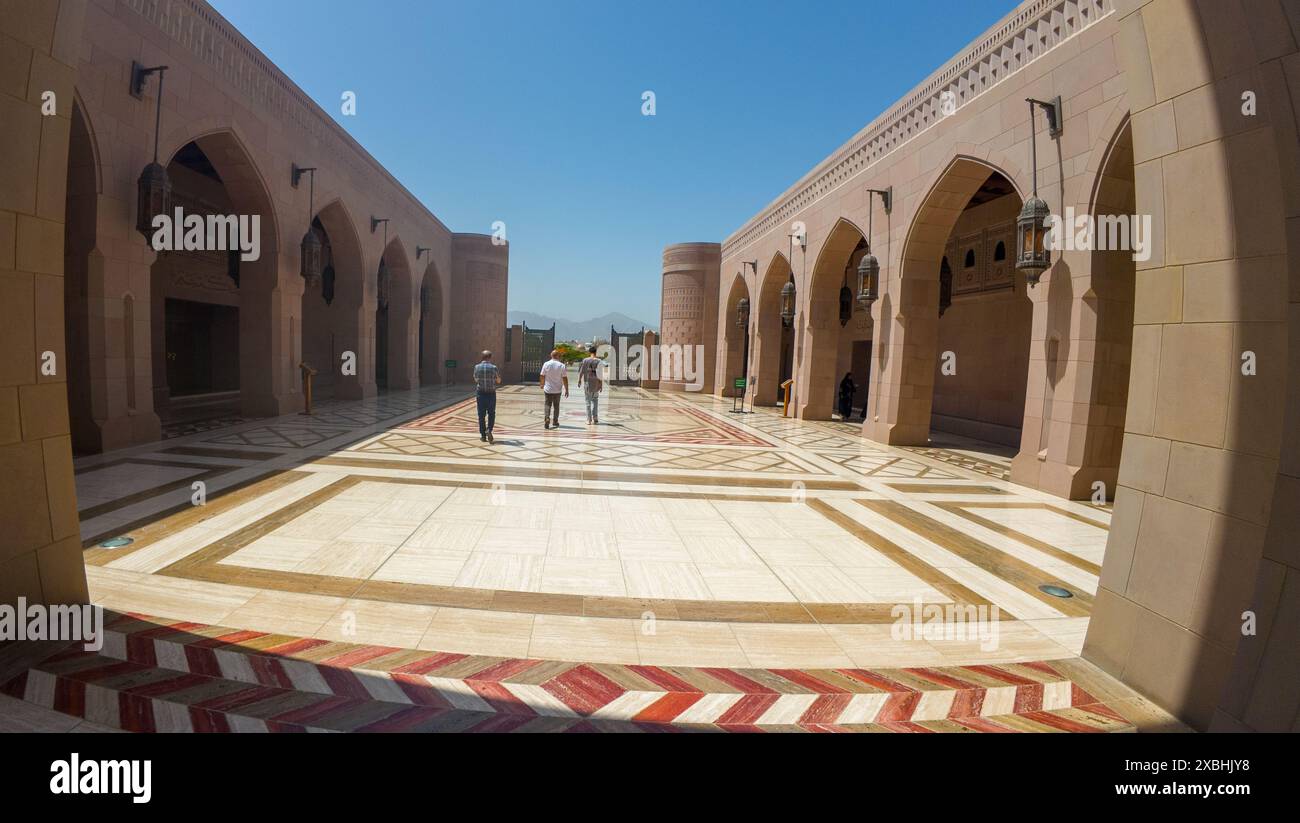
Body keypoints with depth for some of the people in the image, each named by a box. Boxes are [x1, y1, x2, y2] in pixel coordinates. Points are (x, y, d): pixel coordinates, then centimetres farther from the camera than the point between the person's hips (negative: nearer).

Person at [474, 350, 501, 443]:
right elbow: (498, 381, 4)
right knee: (491, 414, 13)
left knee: (481, 415, 9)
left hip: (481, 393, 1)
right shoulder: (494, 368, -8)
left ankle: (483, 435, 11)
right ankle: (489, 430, -7)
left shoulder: (477, 367, -2)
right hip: (491, 394, -1)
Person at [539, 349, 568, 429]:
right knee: (556, 405, 14)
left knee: (547, 404, 10)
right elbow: (565, 379, -9)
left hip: (548, 389, 1)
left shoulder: (546, 364, -5)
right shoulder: (562, 366, -9)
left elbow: (542, 376, 0)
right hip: (557, 390, 0)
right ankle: (555, 421, 21)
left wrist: (541, 384, 17)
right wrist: (566, 390, -2)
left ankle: (547, 418, -11)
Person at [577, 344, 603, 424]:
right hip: (596, 384, 1)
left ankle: (589, 420, 5)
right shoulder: (599, 361, -6)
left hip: (588, 383, -1)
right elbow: (601, 374, -7)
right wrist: (601, 385, 0)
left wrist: (579, 380, 15)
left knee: (588, 401, 7)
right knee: (595, 399, 22)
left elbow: (581, 371, -1)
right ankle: (595, 417, 16)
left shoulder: (585, 361, -6)